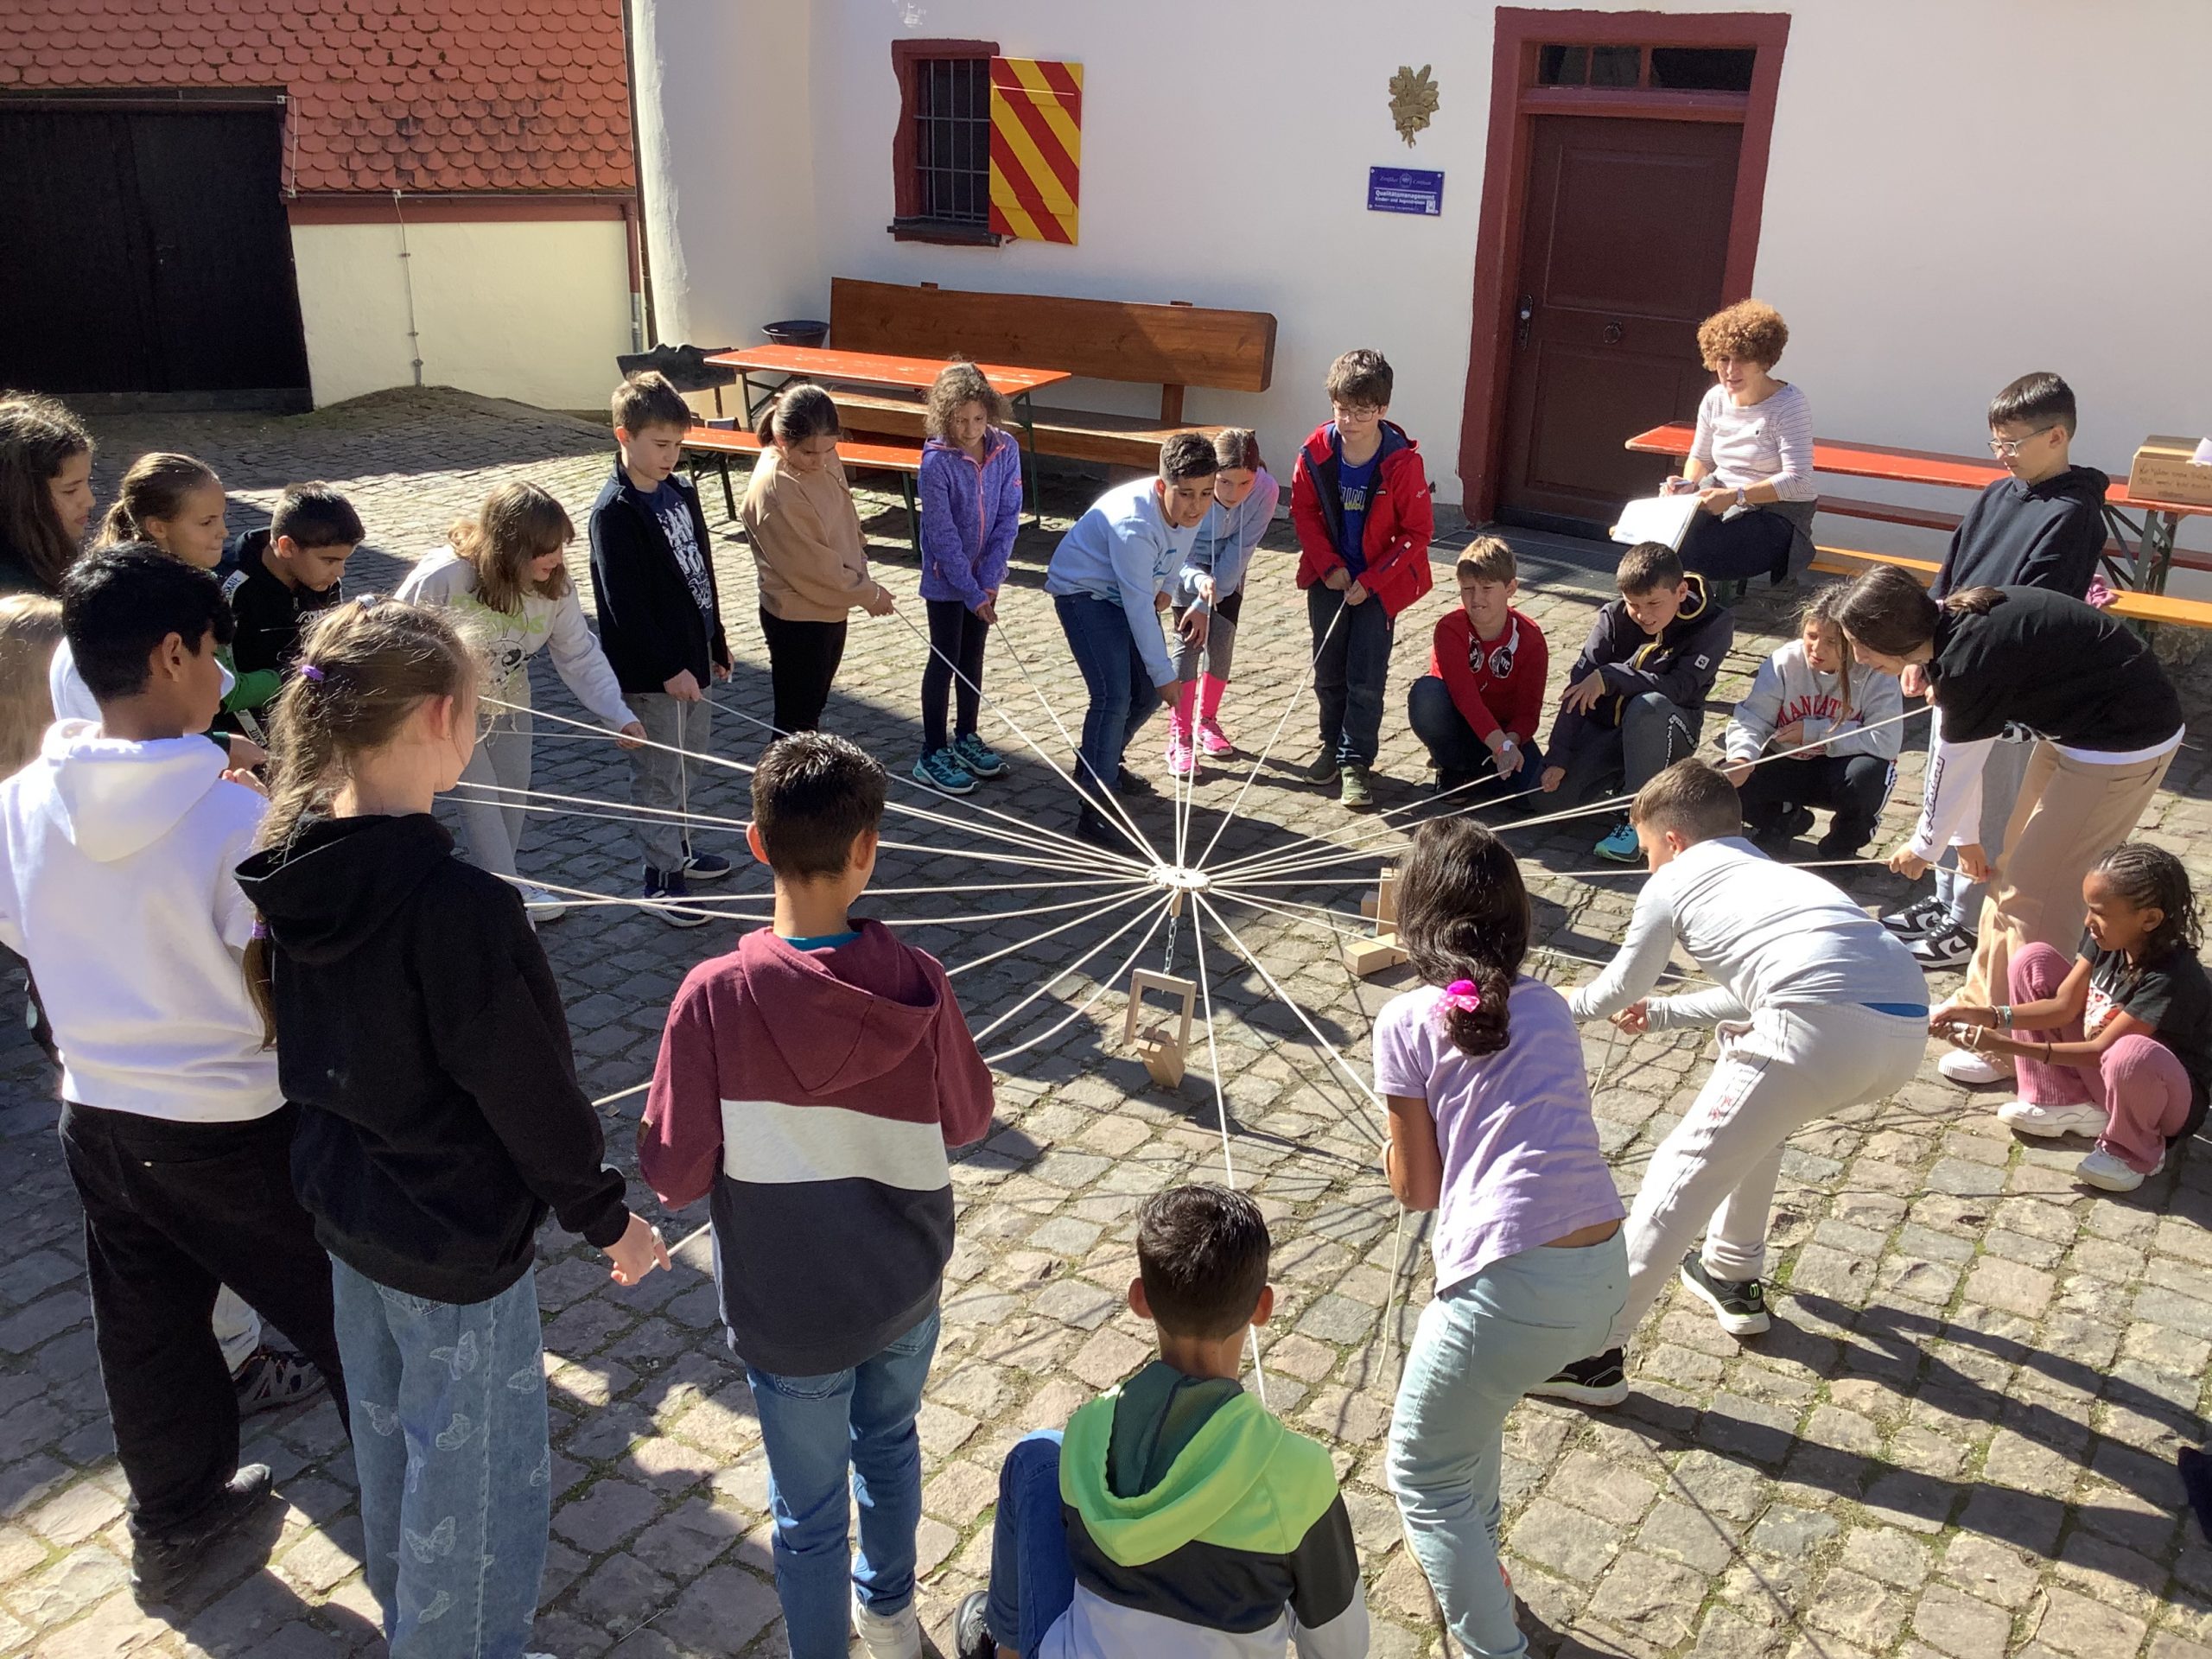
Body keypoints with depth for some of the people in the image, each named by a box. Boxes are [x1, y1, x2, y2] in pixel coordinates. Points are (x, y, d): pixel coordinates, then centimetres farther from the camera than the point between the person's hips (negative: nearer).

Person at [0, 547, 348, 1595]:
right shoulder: (233, 814, -25)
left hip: (96, 1113, 6)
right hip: (233, 1126, -6)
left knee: (147, 1333, 23)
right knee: (337, 1313, 14)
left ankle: (172, 1518, 42)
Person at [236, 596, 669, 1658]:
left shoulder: (295, 865, -8)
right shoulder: (455, 905, -32)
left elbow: (304, 1035, 6)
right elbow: (528, 1090, -23)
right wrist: (605, 1216, -9)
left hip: (345, 1202, 9)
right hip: (457, 1239, -8)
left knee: (388, 1427, 28)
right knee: (479, 1463, 13)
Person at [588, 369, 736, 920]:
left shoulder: (681, 491, 6)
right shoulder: (615, 511, -19)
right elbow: (624, 604, -21)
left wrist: (715, 644, 18)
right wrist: (668, 669, -21)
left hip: (691, 657, 8)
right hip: (650, 673, -8)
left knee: (685, 761, 20)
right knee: (659, 775, 2)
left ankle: (679, 849, 37)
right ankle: (663, 877, 13)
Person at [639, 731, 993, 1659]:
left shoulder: (716, 996, -25)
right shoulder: (916, 982, -19)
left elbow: (673, 1175, -19)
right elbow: (967, 1117, -3)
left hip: (789, 1312, -3)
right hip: (907, 1288, 4)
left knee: (809, 1510, 17)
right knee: (889, 1443, 30)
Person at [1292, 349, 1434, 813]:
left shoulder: (1402, 461, -21)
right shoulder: (1317, 450, -12)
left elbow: (1418, 532, -13)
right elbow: (1304, 510, 2)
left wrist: (1370, 580, -17)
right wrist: (1329, 566, -8)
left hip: (1380, 580, -3)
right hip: (1330, 575, 3)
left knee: (1366, 676, -5)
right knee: (1327, 669, 12)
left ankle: (1356, 763, 6)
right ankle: (1333, 745, 31)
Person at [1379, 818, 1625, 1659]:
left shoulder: (1407, 1022, -2)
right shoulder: (1548, 1004, 12)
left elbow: (1415, 1188, 3)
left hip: (1513, 1288, -6)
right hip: (1608, 1274, 7)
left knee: (1423, 1473, 17)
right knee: (1471, 1389, 34)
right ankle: (1474, 1563, 50)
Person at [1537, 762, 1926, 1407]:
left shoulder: (1673, 881, 17)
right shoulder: (1770, 872, 36)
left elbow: (1622, 988, 27)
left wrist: (1571, 1006, 46)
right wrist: (1663, 1014, 56)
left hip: (1823, 1026, -8)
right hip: (1907, 1031, 8)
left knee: (1685, 1173, 2)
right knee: (1758, 1115, 33)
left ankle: (1591, 1352, 2)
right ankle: (1734, 1277, 41)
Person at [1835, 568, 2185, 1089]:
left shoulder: (1970, 663, -30)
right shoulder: (1949, 625, -2)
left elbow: (1953, 768, -16)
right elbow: (1950, 749, 5)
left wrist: (1924, 847, 1)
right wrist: (1963, 836, 14)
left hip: (2123, 747, -10)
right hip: (2075, 727, 10)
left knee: (2032, 893, -5)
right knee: (2014, 866, 17)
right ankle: (1983, 1002, 32)